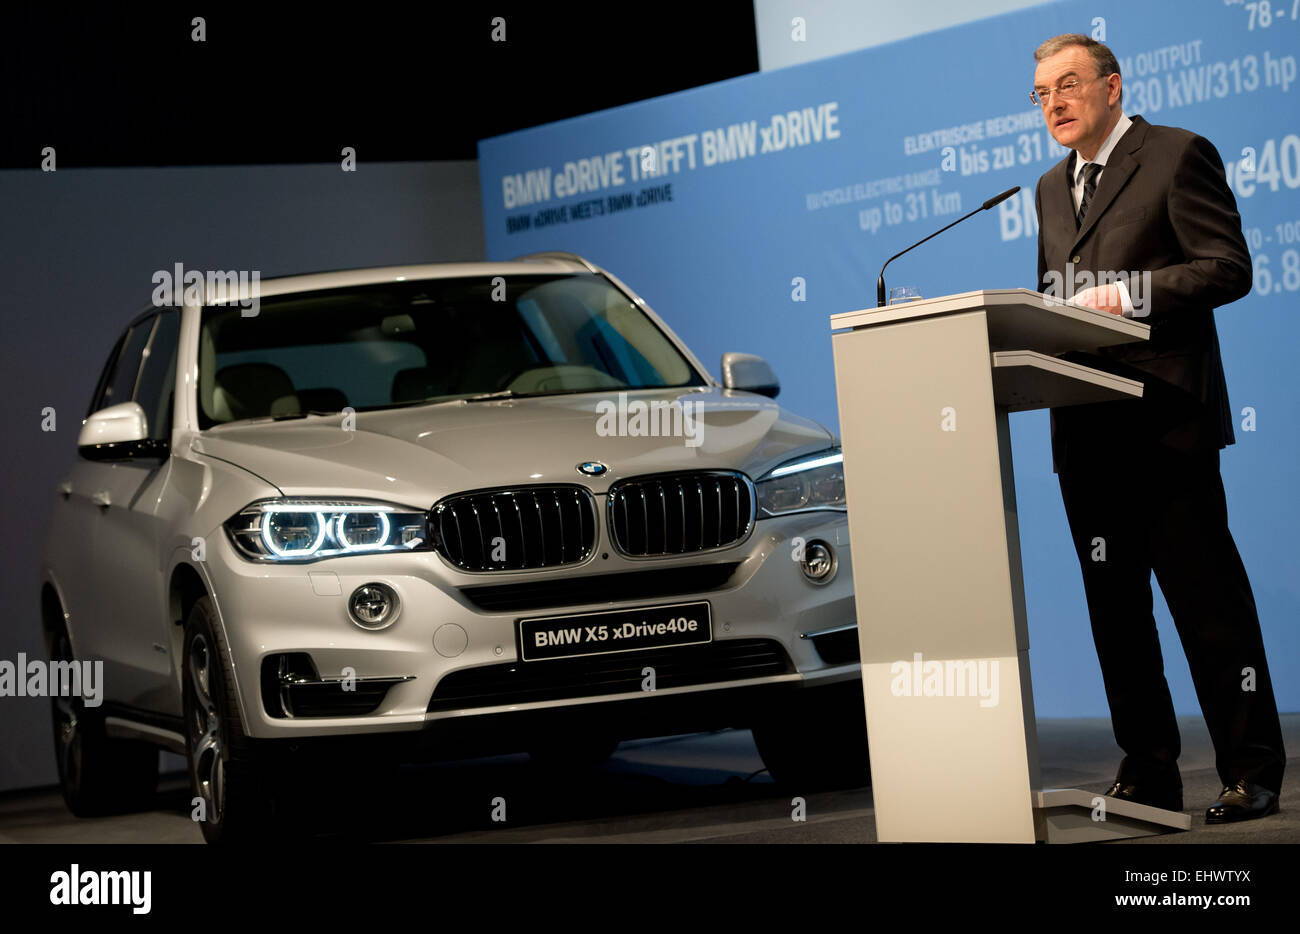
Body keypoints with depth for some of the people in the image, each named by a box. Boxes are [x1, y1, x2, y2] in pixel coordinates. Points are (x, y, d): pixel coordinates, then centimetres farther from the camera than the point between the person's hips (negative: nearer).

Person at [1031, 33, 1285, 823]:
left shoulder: (1178, 156, -1)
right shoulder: (1053, 188, 20)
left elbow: (1229, 268, -10)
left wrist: (1130, 294, -19)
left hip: (1164, 420, -7)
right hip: (1087, 430, 7)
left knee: (1207, 599, -5)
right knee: (1115, 608, 8)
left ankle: (1252, 773, 1)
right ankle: (1148, 775, 14)